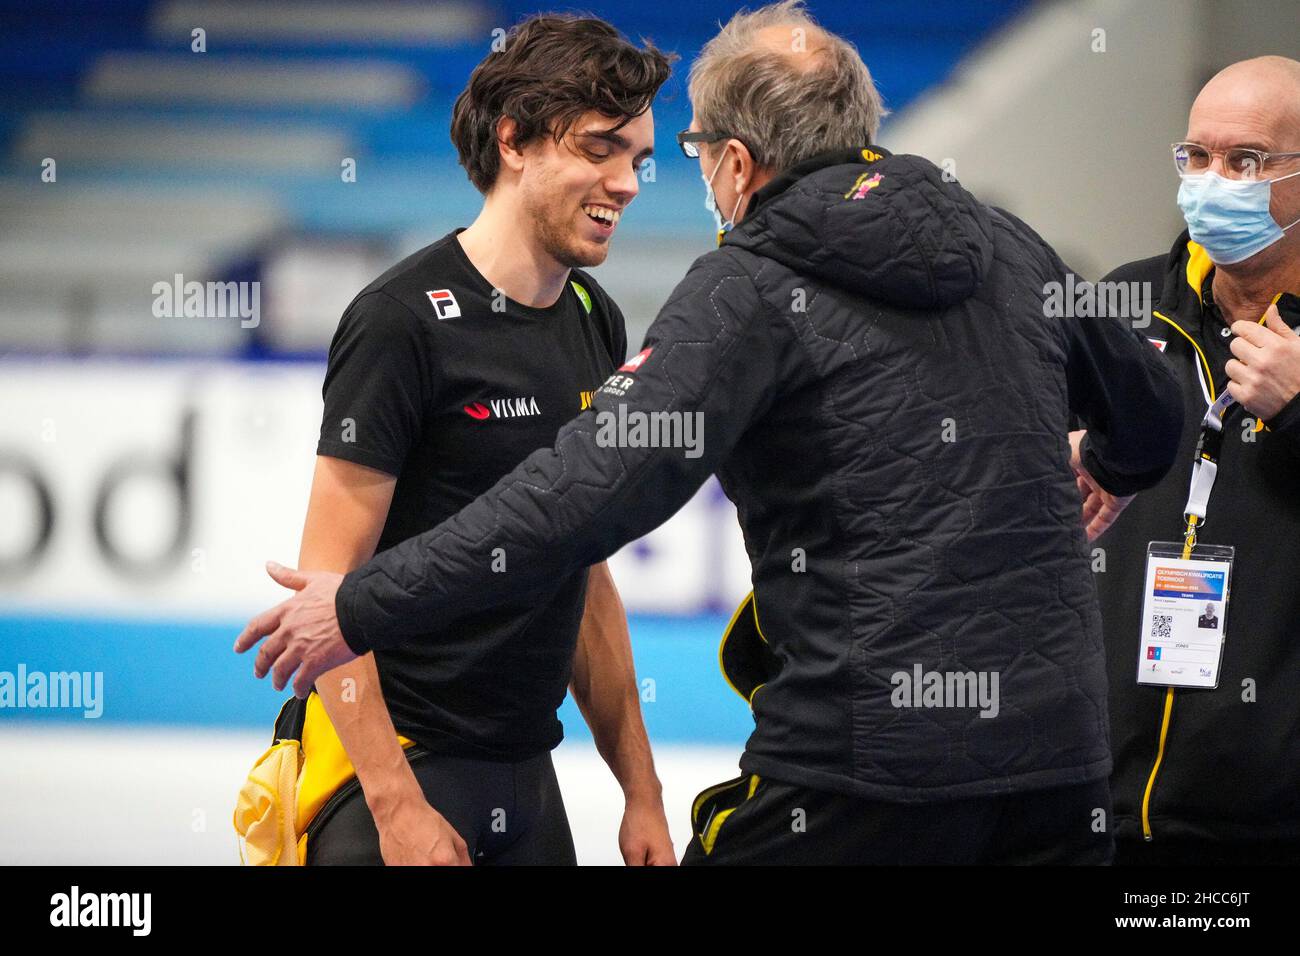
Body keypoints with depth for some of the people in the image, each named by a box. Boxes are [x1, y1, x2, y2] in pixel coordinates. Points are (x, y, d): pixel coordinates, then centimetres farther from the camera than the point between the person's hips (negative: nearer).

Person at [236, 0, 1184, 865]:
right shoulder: (1007, 246, 12)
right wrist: (1098, 470, 53)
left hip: (865, 765, -6)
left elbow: (598, 483, -18)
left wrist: (365, 607, -13)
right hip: (1059, 757, 6)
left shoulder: (751, 287, -7)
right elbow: (1153, 411, 27)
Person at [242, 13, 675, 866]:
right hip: (399, 764, -7)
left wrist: (641, 791, 12)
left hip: (526, 779, 7)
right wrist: (397, 804, -21)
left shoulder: (595, 323, 10)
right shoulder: (406, 322, -13)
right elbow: (330, 582, -16)